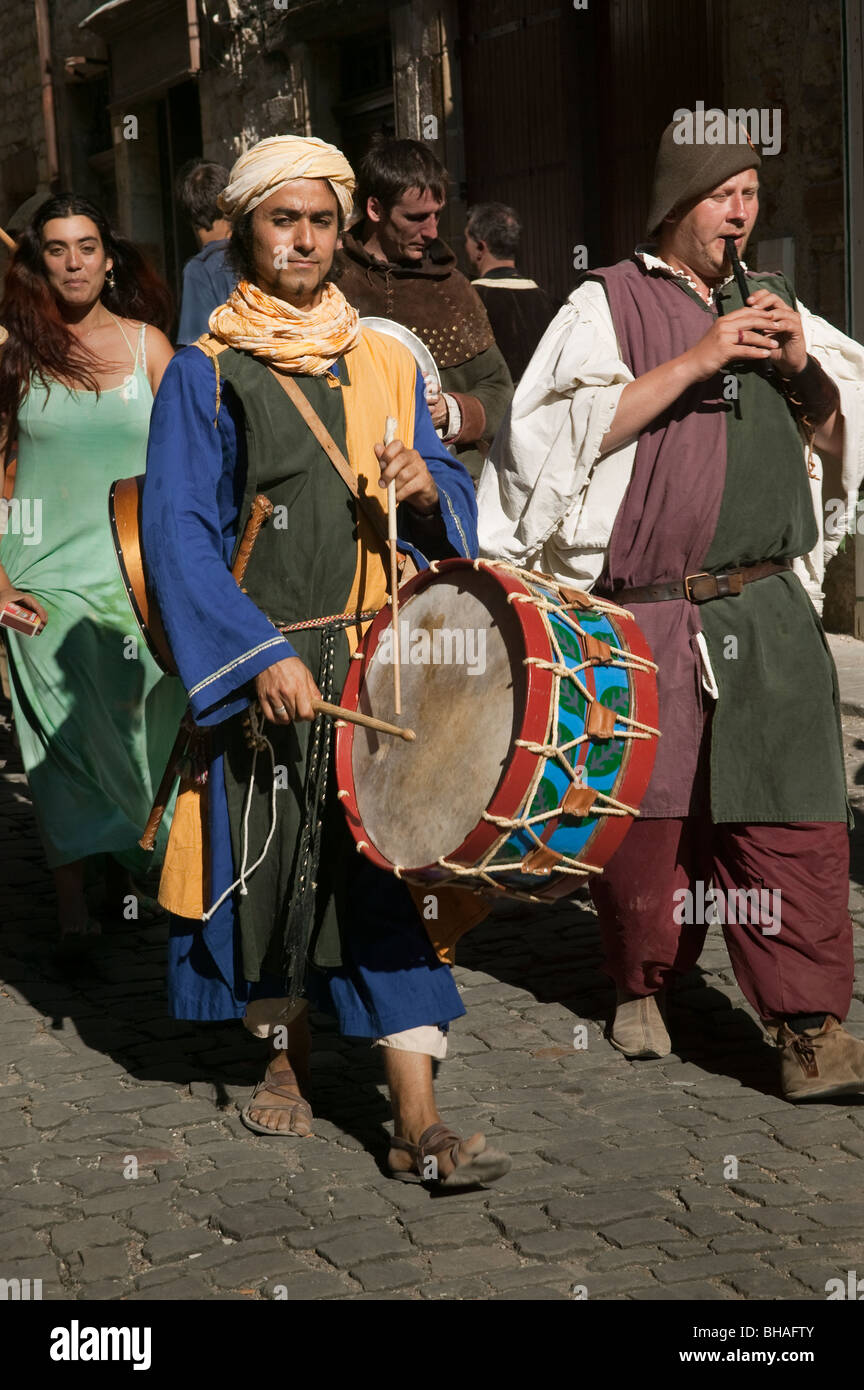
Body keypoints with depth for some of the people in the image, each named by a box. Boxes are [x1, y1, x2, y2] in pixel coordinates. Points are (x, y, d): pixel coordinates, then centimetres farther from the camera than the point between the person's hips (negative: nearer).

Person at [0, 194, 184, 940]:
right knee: (68, 747, -2)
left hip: (138, 574, 1)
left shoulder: (146, 343, 4)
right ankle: (74, 912, 4)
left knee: (137, 739, 4)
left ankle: (130, 866, 23)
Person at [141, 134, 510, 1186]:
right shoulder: (203, 375, 1)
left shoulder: (386, 366, 13)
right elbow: (178, 534, -7)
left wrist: (425, 485, -8)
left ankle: (418, 1123, -6)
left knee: (389, 869, -5)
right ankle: (286, 1058, 31)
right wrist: (260, 655, -17)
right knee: (267, 863, 7)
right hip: (254, 666, -2)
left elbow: (456, 501, 17)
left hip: (374, 663, 2)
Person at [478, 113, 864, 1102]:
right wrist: (696, 361, -15)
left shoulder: (773, 307, 20)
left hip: (770, 609, 3)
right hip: (646, 612, -3)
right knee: (648, 809, 4)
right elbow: (572, 430, -11)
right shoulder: (607, 305, 4)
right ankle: (640, 984, 27)